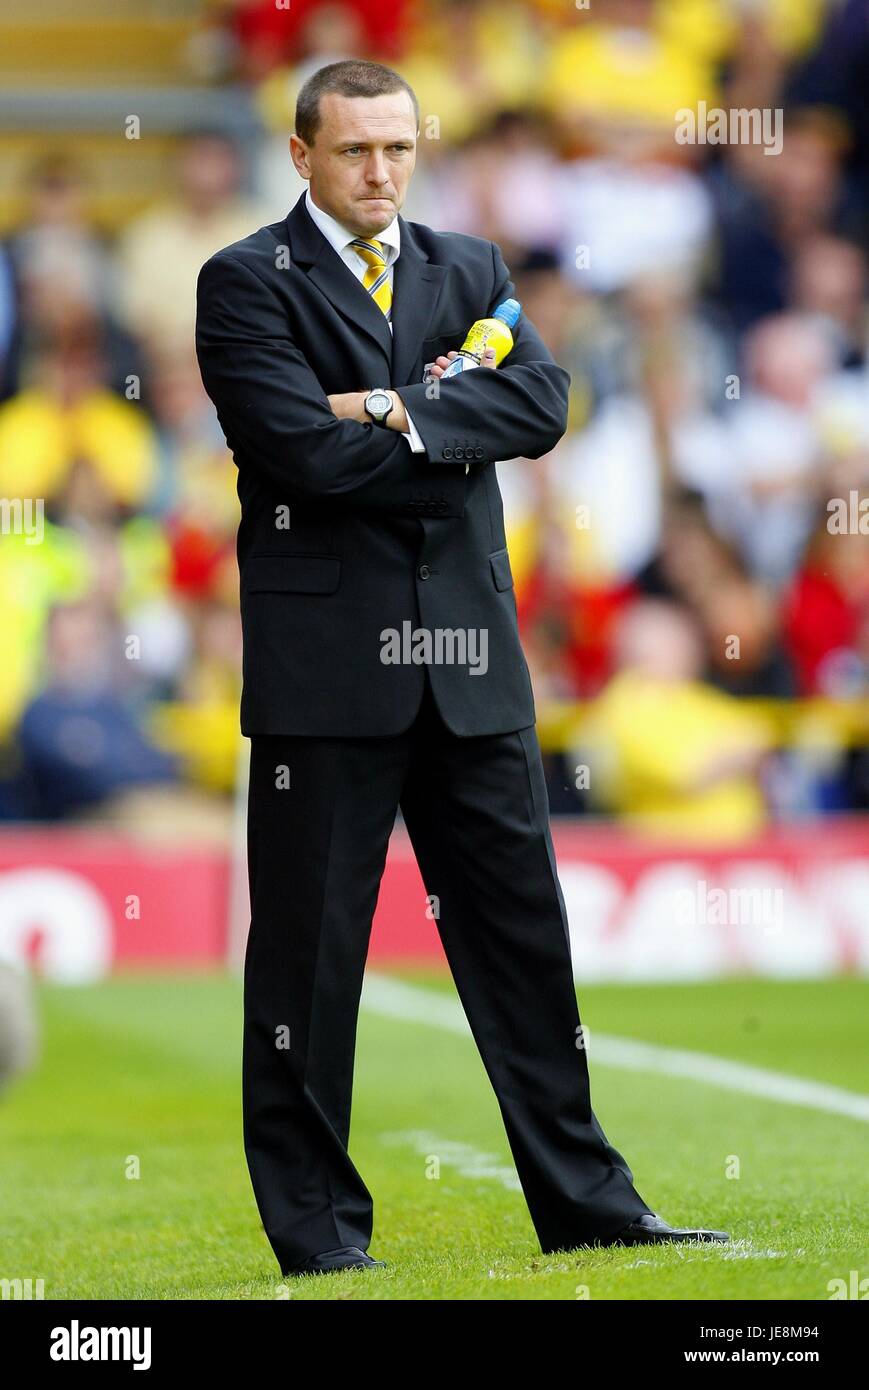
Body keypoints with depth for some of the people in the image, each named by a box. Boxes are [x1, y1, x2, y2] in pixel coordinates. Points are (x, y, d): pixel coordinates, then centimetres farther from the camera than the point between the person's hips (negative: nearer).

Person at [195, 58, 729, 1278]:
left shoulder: (469, 269, 14)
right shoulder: (248, 284, -1)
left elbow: (543, 404, -3)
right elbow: (308, 449, -15)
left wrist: (396, 412, -14)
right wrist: (455, 423, -7)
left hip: (470, 660, 5)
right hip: (326, 662, -5)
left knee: (523, 931, 8)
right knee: (309, 946, 1)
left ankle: (583, 1198, 16)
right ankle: (316, 1225, 8)